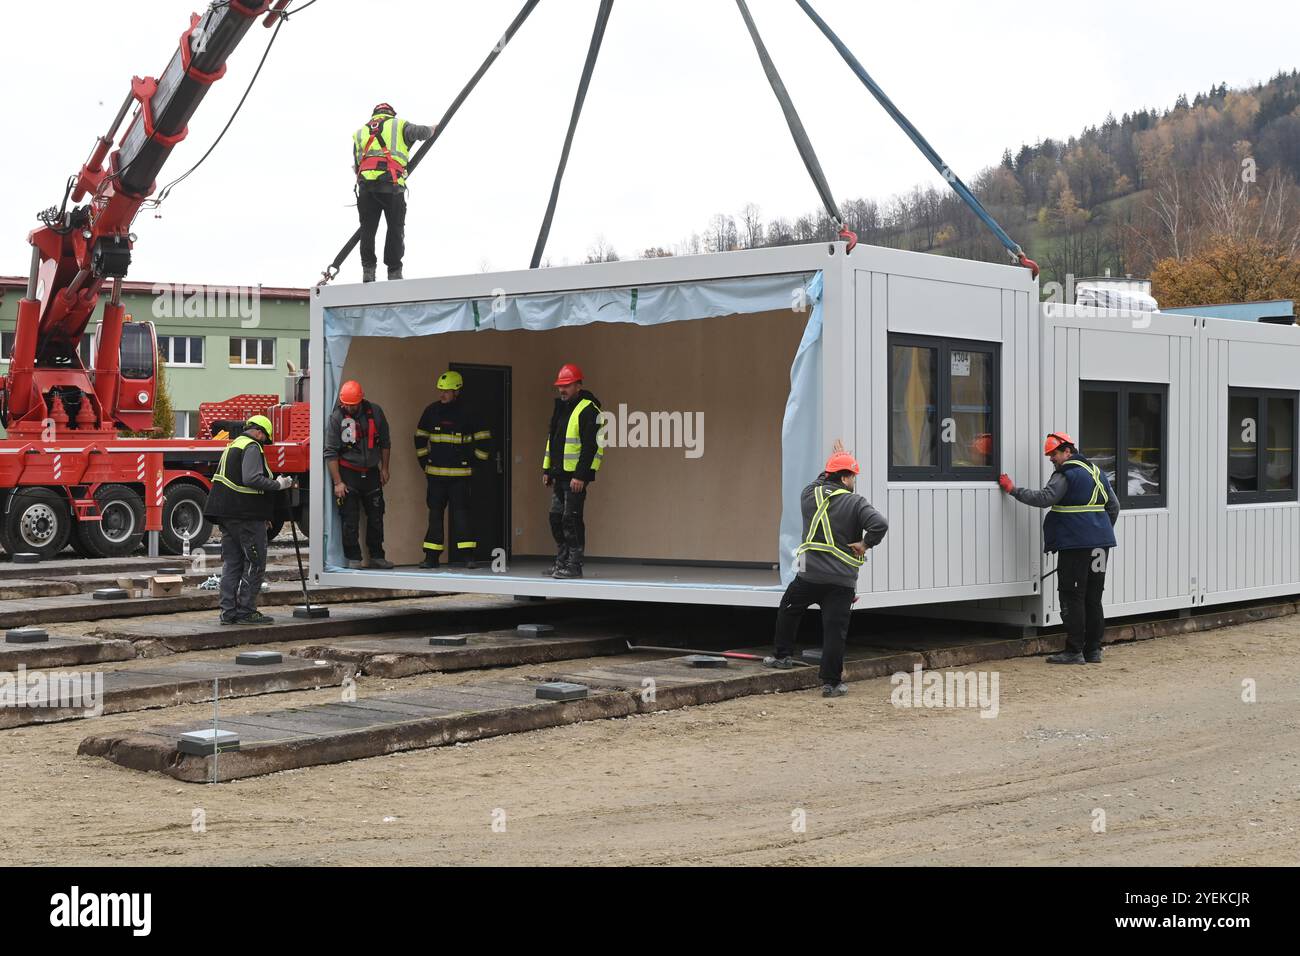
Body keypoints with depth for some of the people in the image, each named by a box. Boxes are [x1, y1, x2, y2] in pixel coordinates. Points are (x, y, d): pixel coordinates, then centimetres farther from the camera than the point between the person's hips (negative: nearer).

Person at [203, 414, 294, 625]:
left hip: (227, 513, 10)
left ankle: (229, 611, 11)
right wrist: (279, 484, -14)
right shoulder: (252, 447, -10)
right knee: (255, 563, -3)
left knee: (232, 563, 11)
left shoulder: (233, 446, 22)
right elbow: (252, 479, -25)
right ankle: (246, 611, -4)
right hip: (246, 515, -10)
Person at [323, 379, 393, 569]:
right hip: (348, 473, -4)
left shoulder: (375, 412, -1)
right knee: (350, 519, -4)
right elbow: (330, 453, -11)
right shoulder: (336, 418, -11)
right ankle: (353, 559, 3)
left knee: (376, 516, 8)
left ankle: (376, 556, 18)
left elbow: (385, 442, 12)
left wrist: (384, 468, 10)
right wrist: (338, 482, -14)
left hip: (371, 473, 4)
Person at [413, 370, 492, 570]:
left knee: (461, 511, -8)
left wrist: (476, 460, 2)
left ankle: (467, 555, -6)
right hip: (435, 472, 3)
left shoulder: (467, 411, -4)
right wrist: (423, 460, 13)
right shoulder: (432, 410, 6)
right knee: (435, 513, 5)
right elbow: (420, 436, 18)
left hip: (460, 473, -3)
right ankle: (432, 557, 9)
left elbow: (483, 437, 2)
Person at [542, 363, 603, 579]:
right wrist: (547, 470, 19)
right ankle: (562, 561, 21)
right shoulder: (560, 408, 18)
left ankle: (574, 565, -3)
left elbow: (591, 445, -18)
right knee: (556, 518, 12)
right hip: (560, 475, 9)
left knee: (571, 519, -8)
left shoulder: (588, 410, -11)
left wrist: (581, 475, -22)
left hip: (576, 476, -9)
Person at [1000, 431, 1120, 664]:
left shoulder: (1066, 473, -10)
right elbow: (1114, 506, 23)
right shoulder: (1096, 472, 17)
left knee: (1072, 597, -5)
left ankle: (1074, 651, -6)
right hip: (1100, 544, 9)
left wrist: (1013, 490, -13)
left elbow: (1044, 498, -20)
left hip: (1076, 543, -9)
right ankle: (1093, 650, 14)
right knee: (1093, 597, 12)